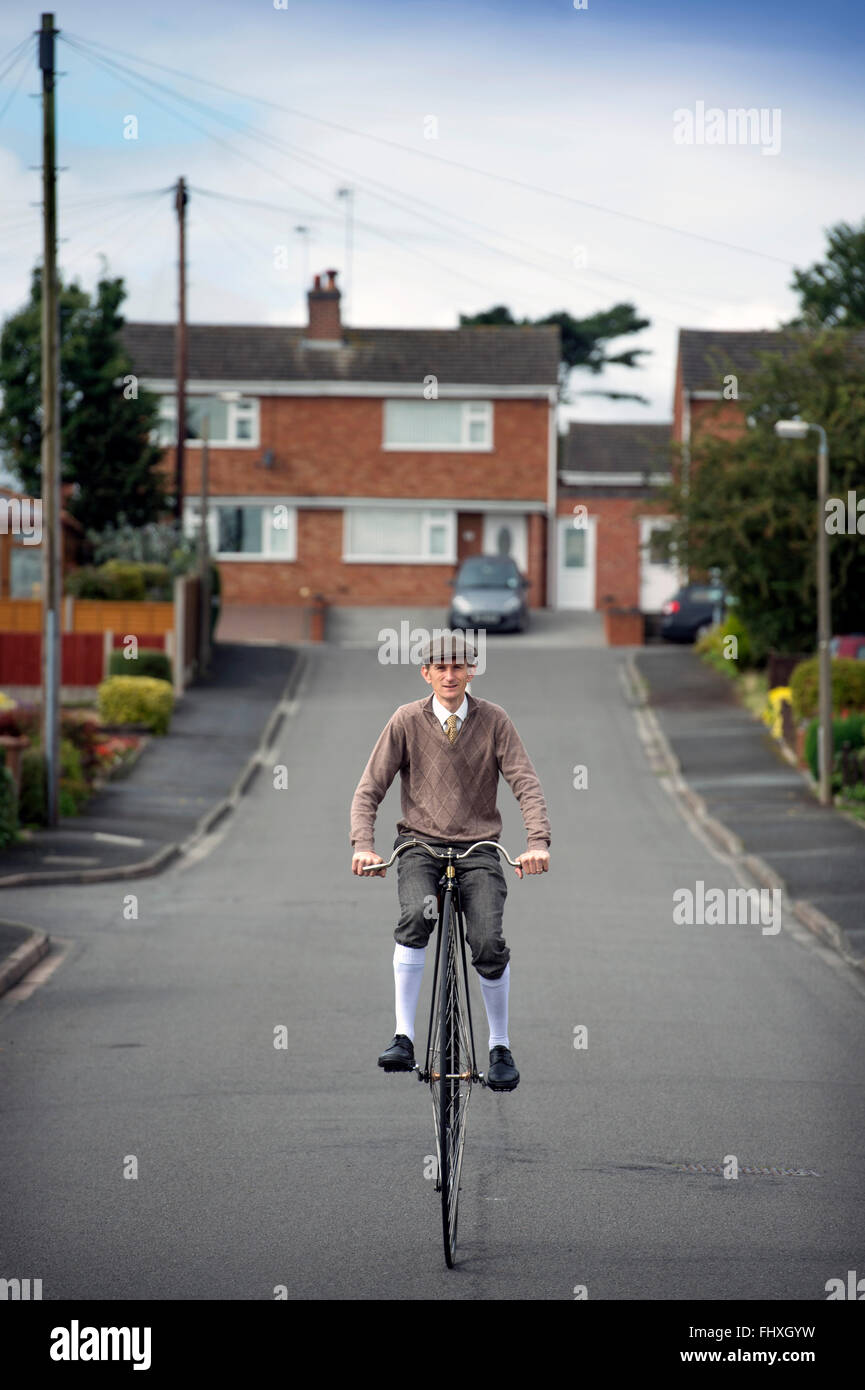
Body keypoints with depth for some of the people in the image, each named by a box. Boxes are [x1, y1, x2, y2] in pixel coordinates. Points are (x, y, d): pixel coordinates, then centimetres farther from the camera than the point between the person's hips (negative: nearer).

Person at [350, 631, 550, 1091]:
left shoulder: (492, 720, 2)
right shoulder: (406, 721, 0)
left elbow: (526, 784, -3)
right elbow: (369, 789, -1)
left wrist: (538, 841, -20)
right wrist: (363, 845, -17)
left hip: (477, 848, 1)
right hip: (420, 844, 0)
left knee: (489, 942, -19)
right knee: (415, 916, -31)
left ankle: (500, 1048, 3)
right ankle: (404, 1037, -28)